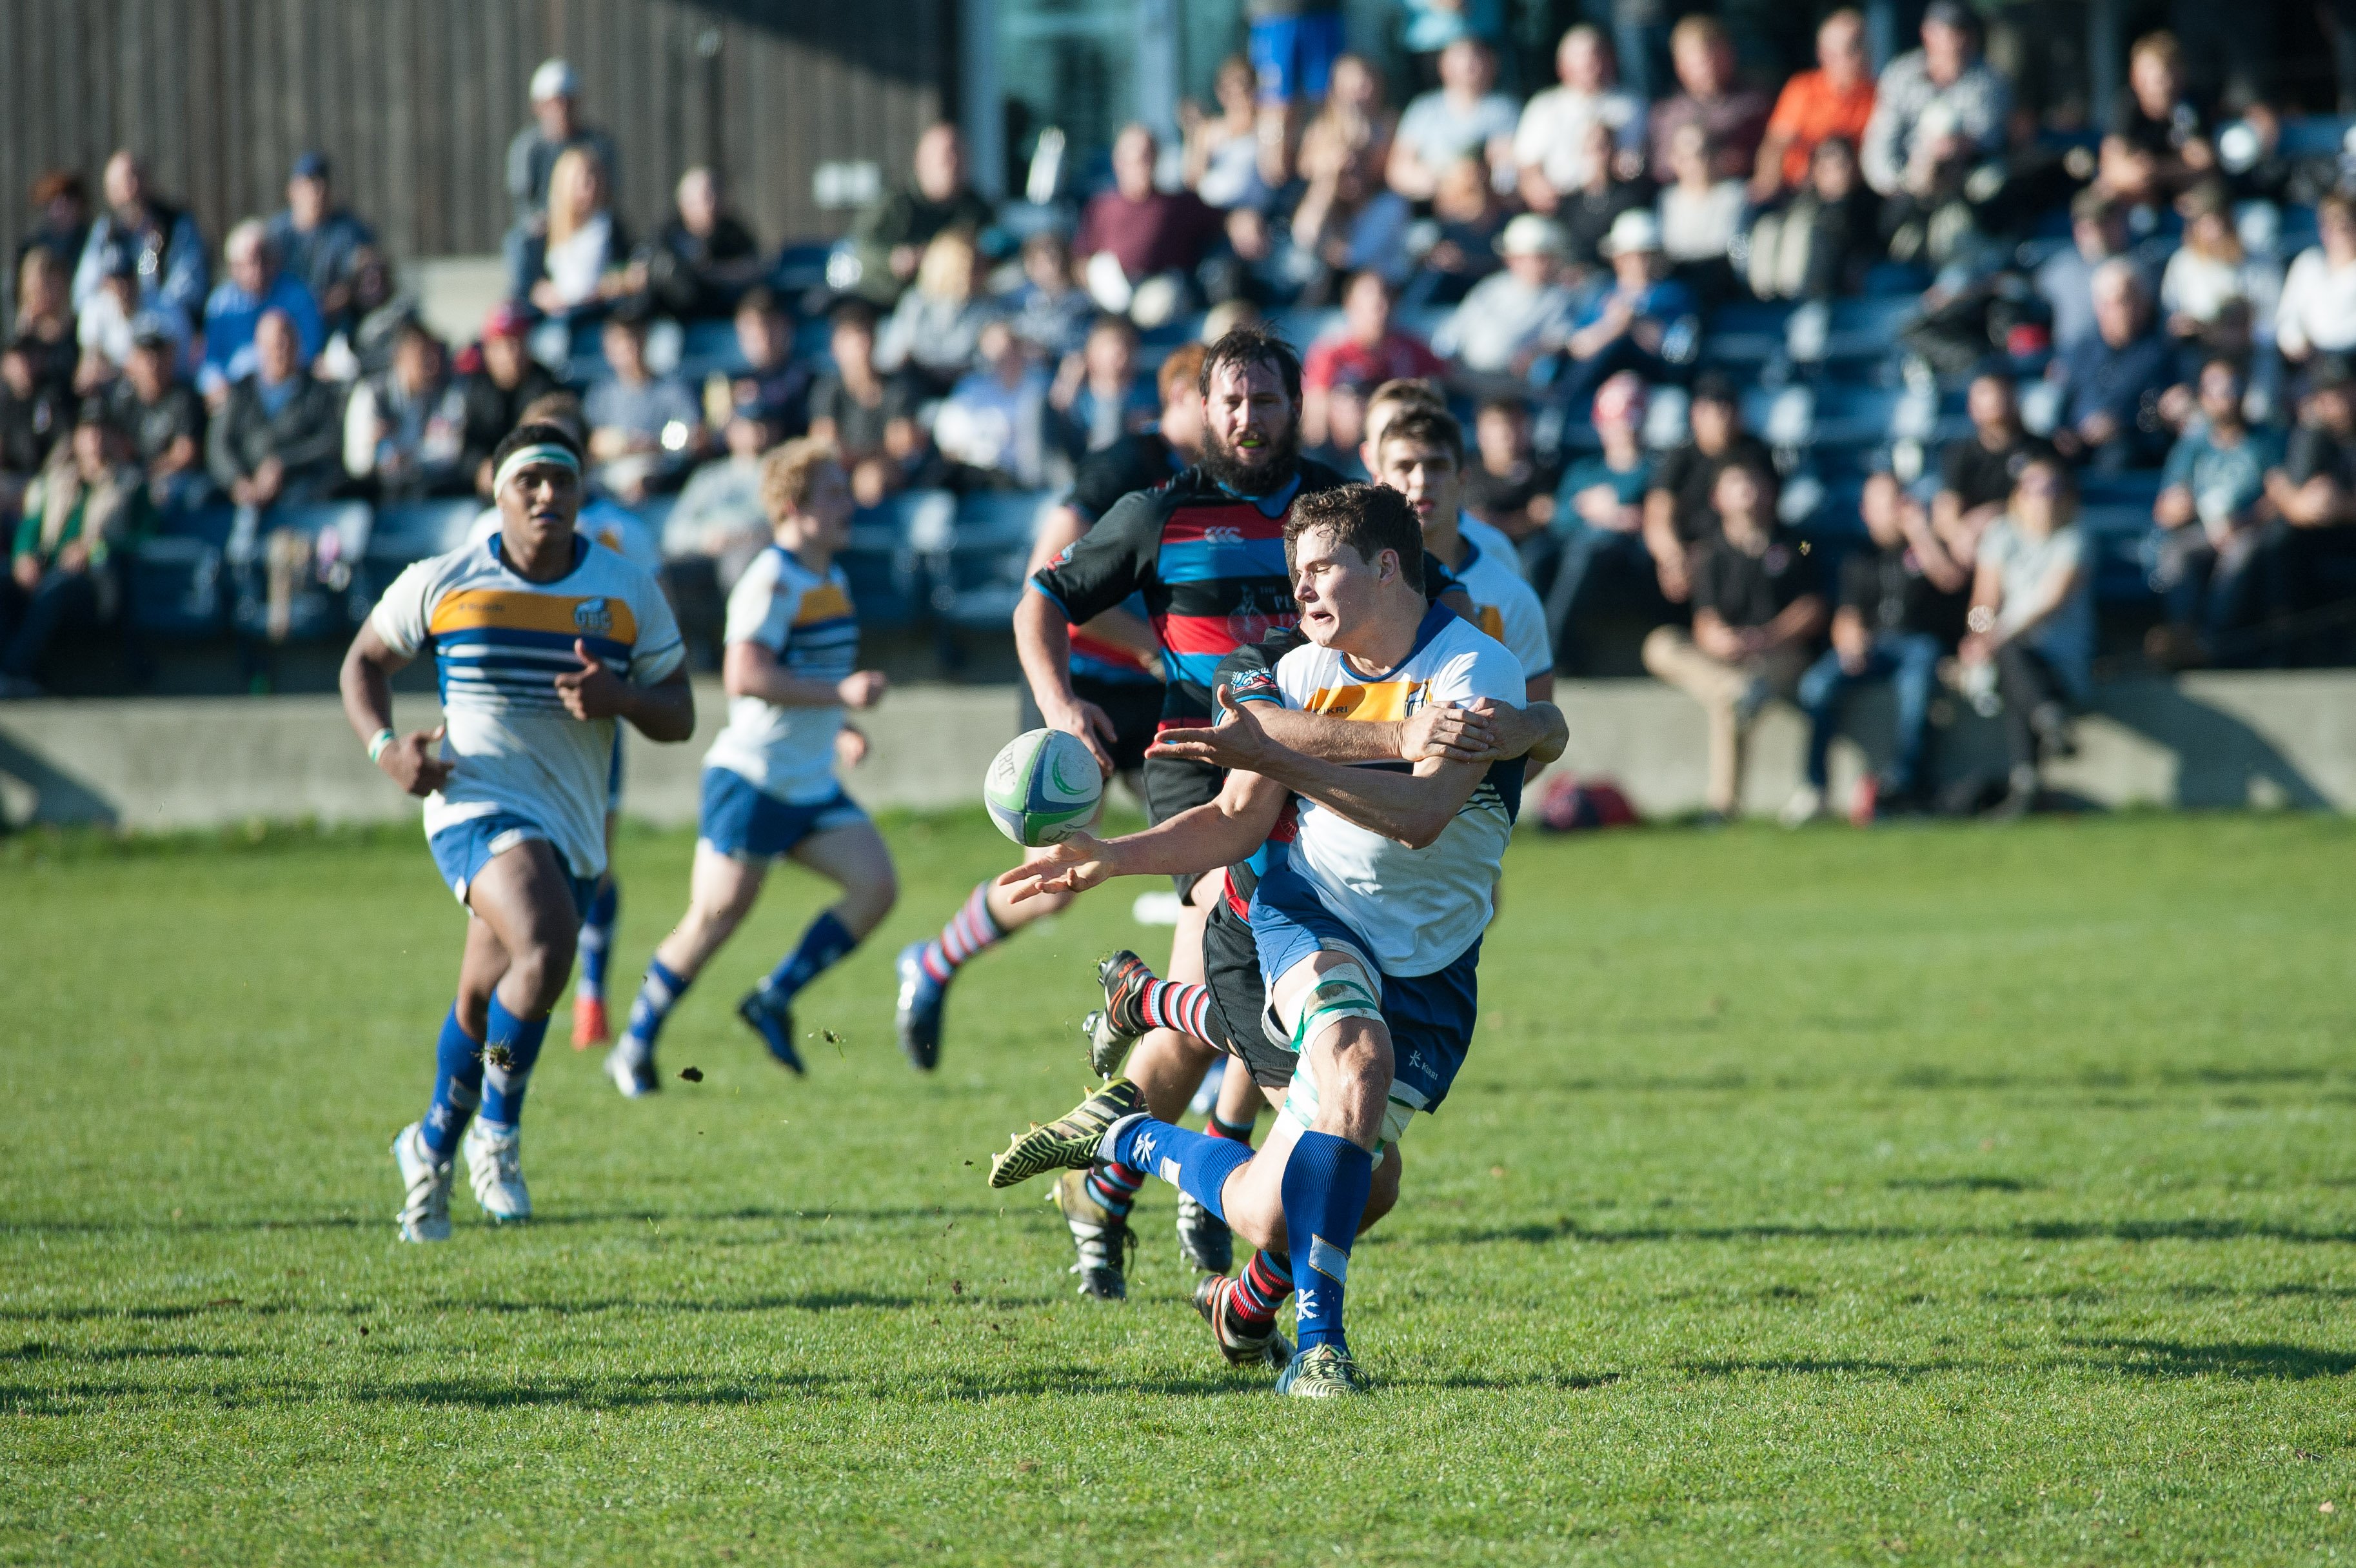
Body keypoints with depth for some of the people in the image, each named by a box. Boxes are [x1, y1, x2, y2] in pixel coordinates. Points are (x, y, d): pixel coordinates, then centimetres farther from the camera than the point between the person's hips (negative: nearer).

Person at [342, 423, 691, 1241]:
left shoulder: (629, 595, 1)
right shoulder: (441, 584, -2)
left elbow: (679, 716, 4)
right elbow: (365, 660, 12)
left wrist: (619, 697, -18)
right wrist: (384, 746, -6)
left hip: (571, 829, 4)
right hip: (476, 805, -4)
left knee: (487, 1002, 14)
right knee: (545, 947, -29)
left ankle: (434, 1145, 39)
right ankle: (497, 1128, -10)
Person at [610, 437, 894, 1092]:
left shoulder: (832, 581, 14)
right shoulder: (772, 581, -15)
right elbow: (746, 675, -25)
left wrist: (838, 729, 16)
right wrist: (839, 693, -26)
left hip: (812, 784, 9)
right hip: (752, 775, -8)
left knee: (877, 887, -5)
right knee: (715, 917, -5)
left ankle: (773, 999, 4)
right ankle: (634, 1049, 8)